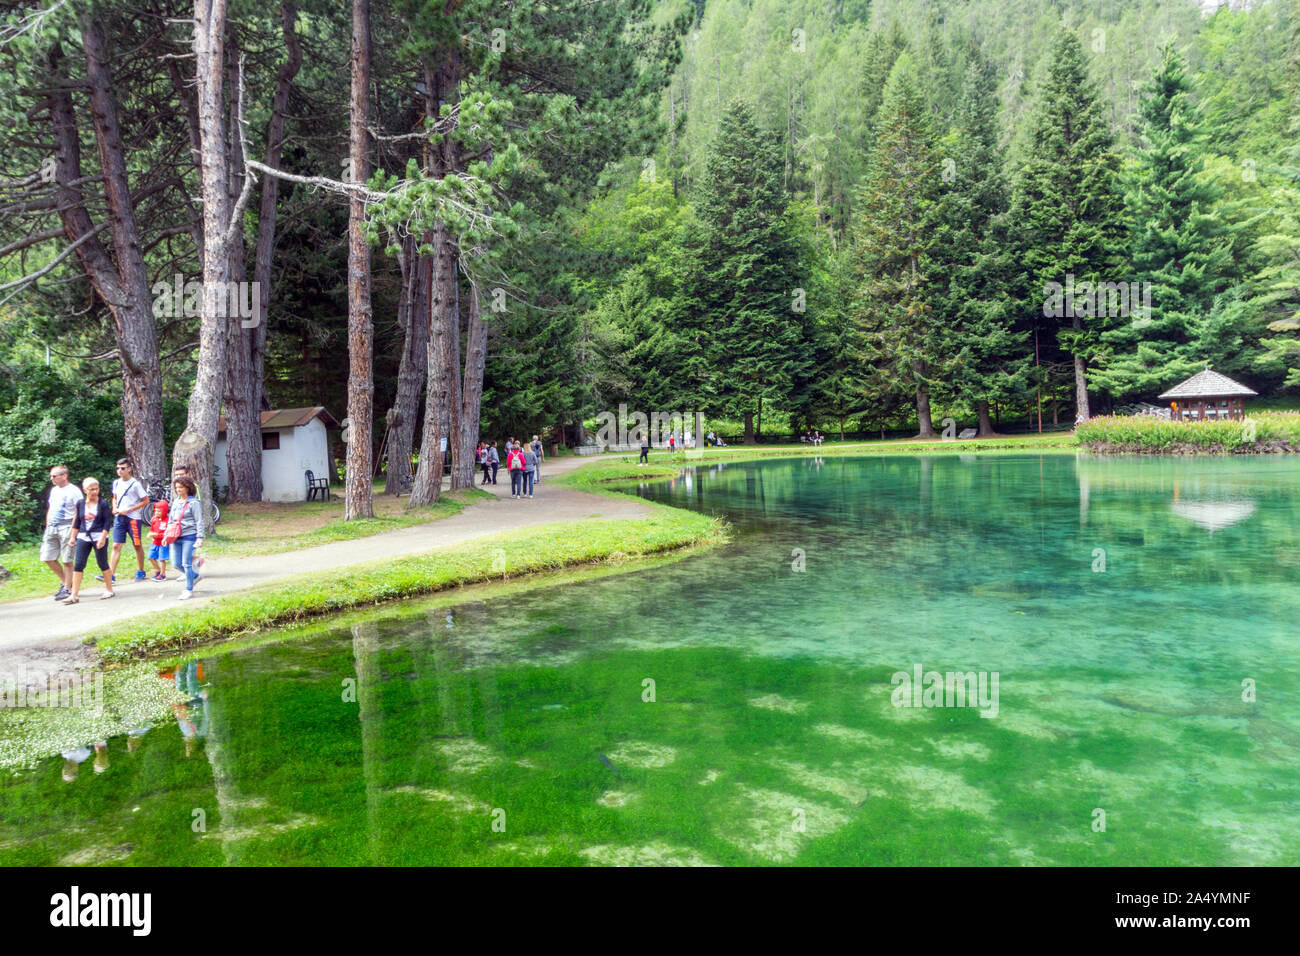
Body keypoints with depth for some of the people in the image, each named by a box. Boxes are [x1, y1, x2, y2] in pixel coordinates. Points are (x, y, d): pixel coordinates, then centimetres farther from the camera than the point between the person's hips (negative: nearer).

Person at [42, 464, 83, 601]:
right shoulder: (54, 490, 17)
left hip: (66, 527, -8)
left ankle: (67, 589, 5)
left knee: (67, 561, -3)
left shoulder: (73, 491, -7)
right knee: (48, 558, 7)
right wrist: (47, 527, 16)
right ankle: (65, 582, 23)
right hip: (52, 527, 8)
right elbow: (50, 510, 24)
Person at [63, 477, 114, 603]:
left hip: (99, 537, -3)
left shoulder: (103, 504, -4)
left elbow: (108, 522, -6)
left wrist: (102, 537, -14)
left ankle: (109, 590, 19)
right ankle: (74, 595, -2)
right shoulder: (80, 503, 6)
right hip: (83, 537, 3)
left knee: (103, 564, 4)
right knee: (78, 565, -3)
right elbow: (77, 521, 15)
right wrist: (72, 537, 13)